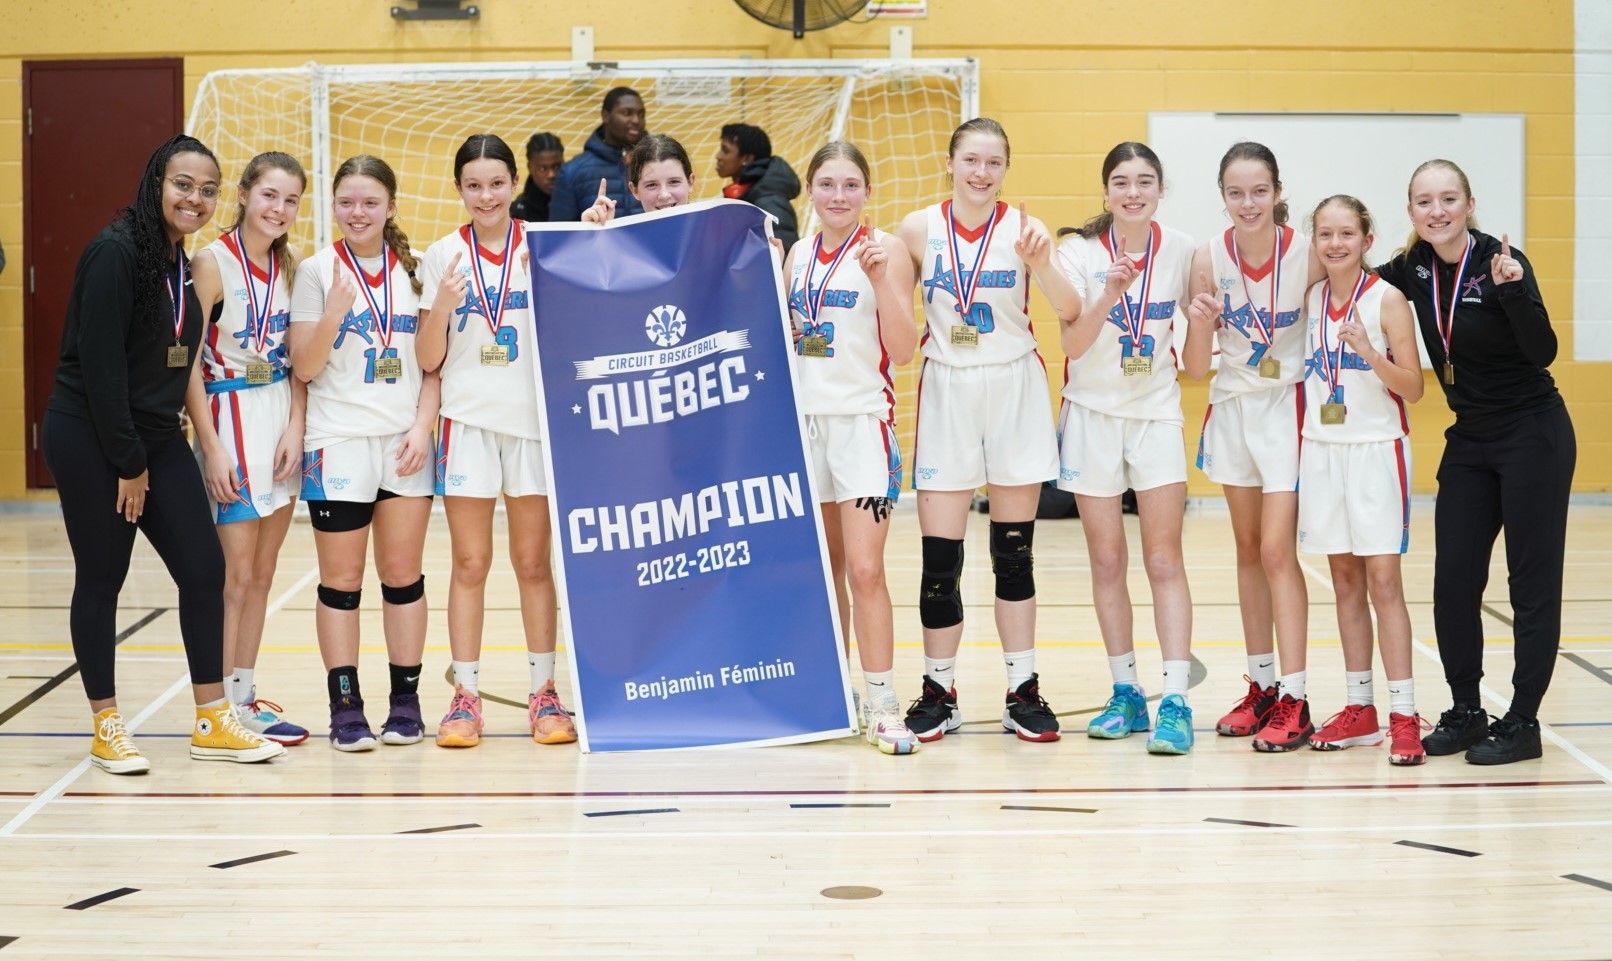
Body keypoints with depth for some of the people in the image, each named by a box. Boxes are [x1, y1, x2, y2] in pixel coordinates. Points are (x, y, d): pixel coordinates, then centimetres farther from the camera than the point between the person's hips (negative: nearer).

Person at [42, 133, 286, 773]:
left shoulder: (185, 263, 9)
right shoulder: (116, 253, -16)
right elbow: (100, 365, -18)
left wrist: (146, 455, 9)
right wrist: (127, 461, -16)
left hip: (155, 438, 8)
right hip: (90, 439, -8)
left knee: (204, 568, 2)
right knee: (101, 578, 2)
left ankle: (212, 722, 10)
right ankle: (106, 727, 14)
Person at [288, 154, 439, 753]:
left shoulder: (413, 271, 8)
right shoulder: (317, 271, 0)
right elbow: (304, 368, -4)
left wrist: (423, 427, -5)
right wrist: (334, 312, -19)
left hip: (405, 443, 2)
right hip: (338, 444, -2)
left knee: (403, 574, 6)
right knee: (341, 579, 1)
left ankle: (405, 701, 14)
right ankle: (345, 706, 6)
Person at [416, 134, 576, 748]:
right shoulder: (443, 256, 4)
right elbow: (429, 360, 4)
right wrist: (441, 307, -15)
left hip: (535, 420, 0)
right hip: (468, 420, 0)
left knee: (532, 562, 6)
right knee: (470, 564, 2)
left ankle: (544, 694, 13)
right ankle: (465, 696, 7)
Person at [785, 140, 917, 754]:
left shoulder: (883, 249, -5)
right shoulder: (798, 255, 10)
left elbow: (902, 350, -11)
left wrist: (881, 278, -21)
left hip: (863, 420, -5)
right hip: (804, 420, 5)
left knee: (864, 569, -11)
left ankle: (881, 707, -4)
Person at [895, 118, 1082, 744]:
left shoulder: (1023, 228, -5)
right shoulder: (919, 229, -1)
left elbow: (1071, 313, -15)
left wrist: (1041, 264, -30)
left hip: (1015, 393, 0)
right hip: (945, 393, 0)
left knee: (1014, 552, 7)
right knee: (939, 557, 0)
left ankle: (1023, 693, 15)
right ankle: (938, 693, 12)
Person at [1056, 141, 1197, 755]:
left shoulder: (1181, 251, -2)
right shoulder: (1080, 251, -7)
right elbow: (1073, 344, -15)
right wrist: (1108, 295, -29)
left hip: (1157, 411, 0)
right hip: (1093, 412, 0)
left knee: (1164, 560, -6)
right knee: (1107, 562, 5)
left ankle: (1174, 703, -9)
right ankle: (1126, 694, 16)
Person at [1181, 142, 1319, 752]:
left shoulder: (1307, 256, -17)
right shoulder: (1209, 259, -9)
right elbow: (1196, 368, -6)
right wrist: (1199, 323, -25)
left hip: (1287, 408, -4)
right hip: (1232, 407, 4)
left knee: (1277, 551, -10)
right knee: (1248, 550, 11)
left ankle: (1293, 701, -7)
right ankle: (1260, 686, 21)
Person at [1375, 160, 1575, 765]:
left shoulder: (1502, 261, -17)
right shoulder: (1413, 268, 0)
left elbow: (1543, 352, -22)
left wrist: (1512, 290, -35)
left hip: (1534, 437, -6)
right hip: (1470, 442, 6)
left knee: (1532, 581, 0)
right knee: (1454, 580, 5)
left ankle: (1523, 723, 6)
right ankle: (1466, 711, 17)